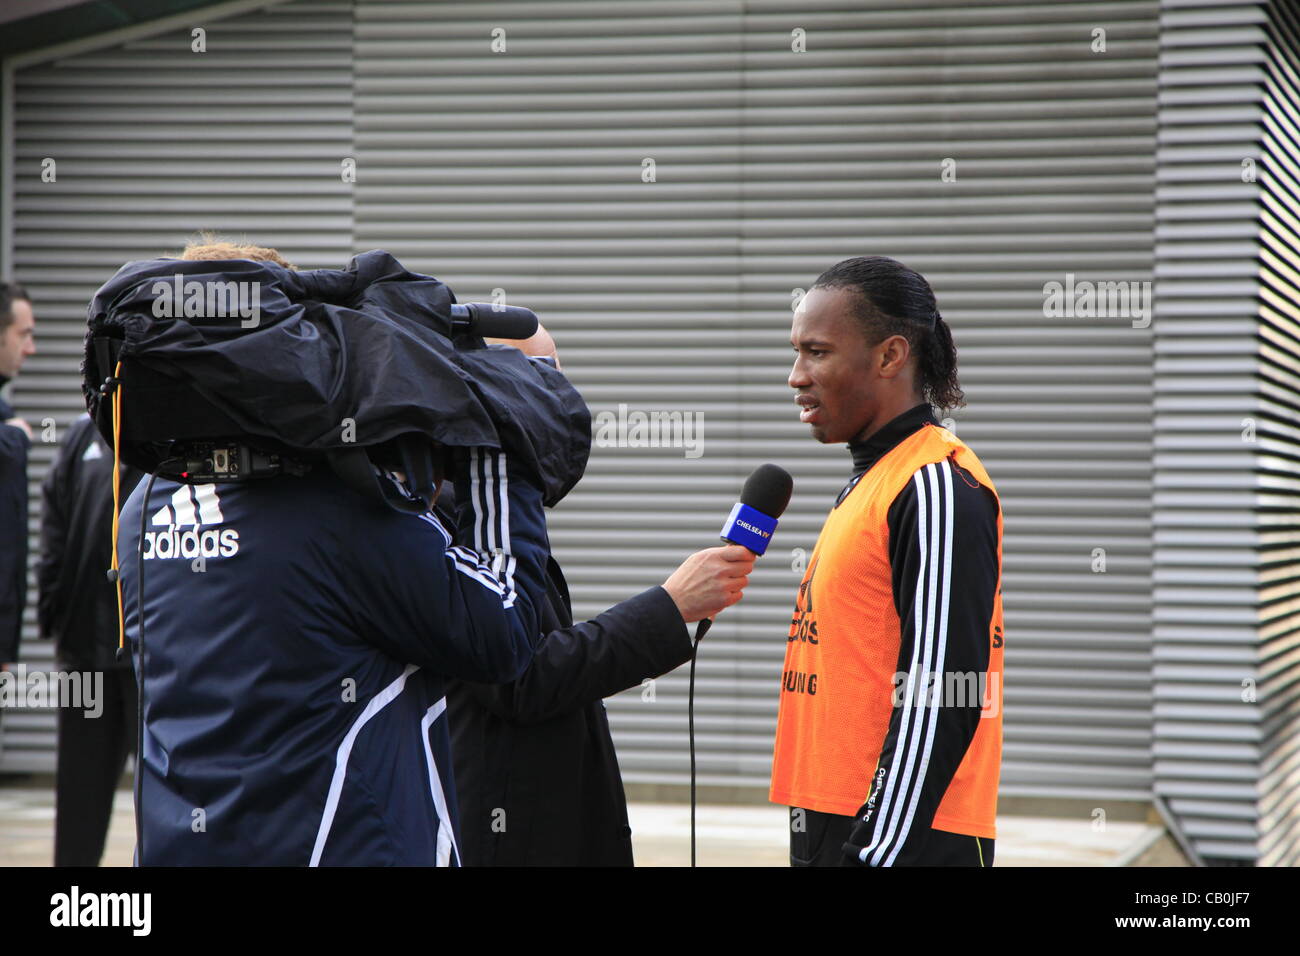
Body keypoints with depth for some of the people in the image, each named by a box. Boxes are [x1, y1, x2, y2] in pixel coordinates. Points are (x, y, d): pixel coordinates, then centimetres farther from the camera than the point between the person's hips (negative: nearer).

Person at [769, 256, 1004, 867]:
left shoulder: (940, 492, -13)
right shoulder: (868, 484, 16)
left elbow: (938, 702, -19)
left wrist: (877, 851, -21)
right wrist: (826, 841, 16)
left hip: (899, 839, -9)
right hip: (829, 830, 9)